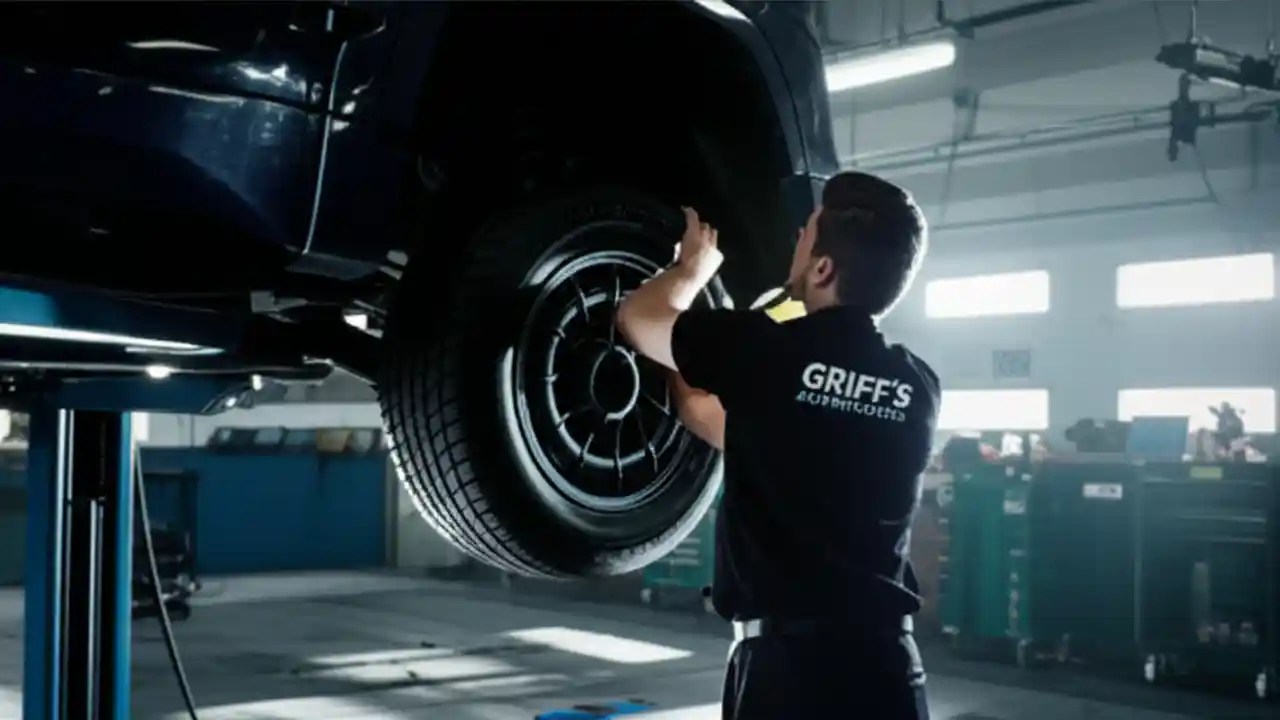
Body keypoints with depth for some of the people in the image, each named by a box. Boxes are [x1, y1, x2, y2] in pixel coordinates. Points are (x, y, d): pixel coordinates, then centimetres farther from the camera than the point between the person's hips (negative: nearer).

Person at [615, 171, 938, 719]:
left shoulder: (770, 351, -12)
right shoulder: (917, 386, 5)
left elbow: (638, 317, 7)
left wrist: (693, 267, 26)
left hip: (788, 658, -5)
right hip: (885, 664, 5)